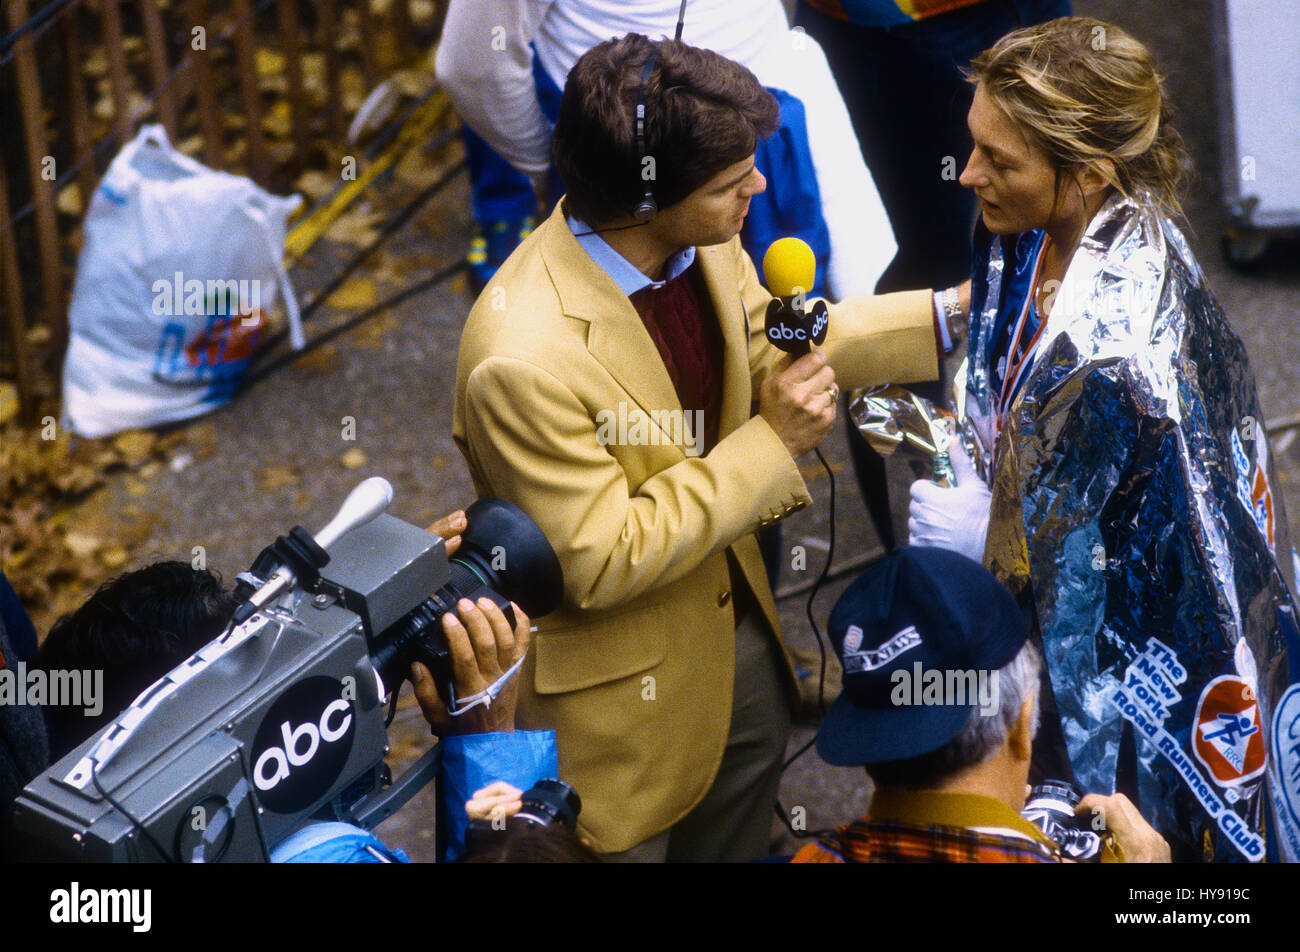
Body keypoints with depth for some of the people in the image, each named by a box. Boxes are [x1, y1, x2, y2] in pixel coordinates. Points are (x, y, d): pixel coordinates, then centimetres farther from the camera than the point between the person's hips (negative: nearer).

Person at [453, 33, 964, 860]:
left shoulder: (703, 242, -14)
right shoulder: (523, 358, -38)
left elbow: (767, 350, 7)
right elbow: (597, 564, -31)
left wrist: (953, 315, -1)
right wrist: (769, 445, -29)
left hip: (734, 619, 7)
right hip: (623, 690, -7)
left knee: (744, 819, 29)